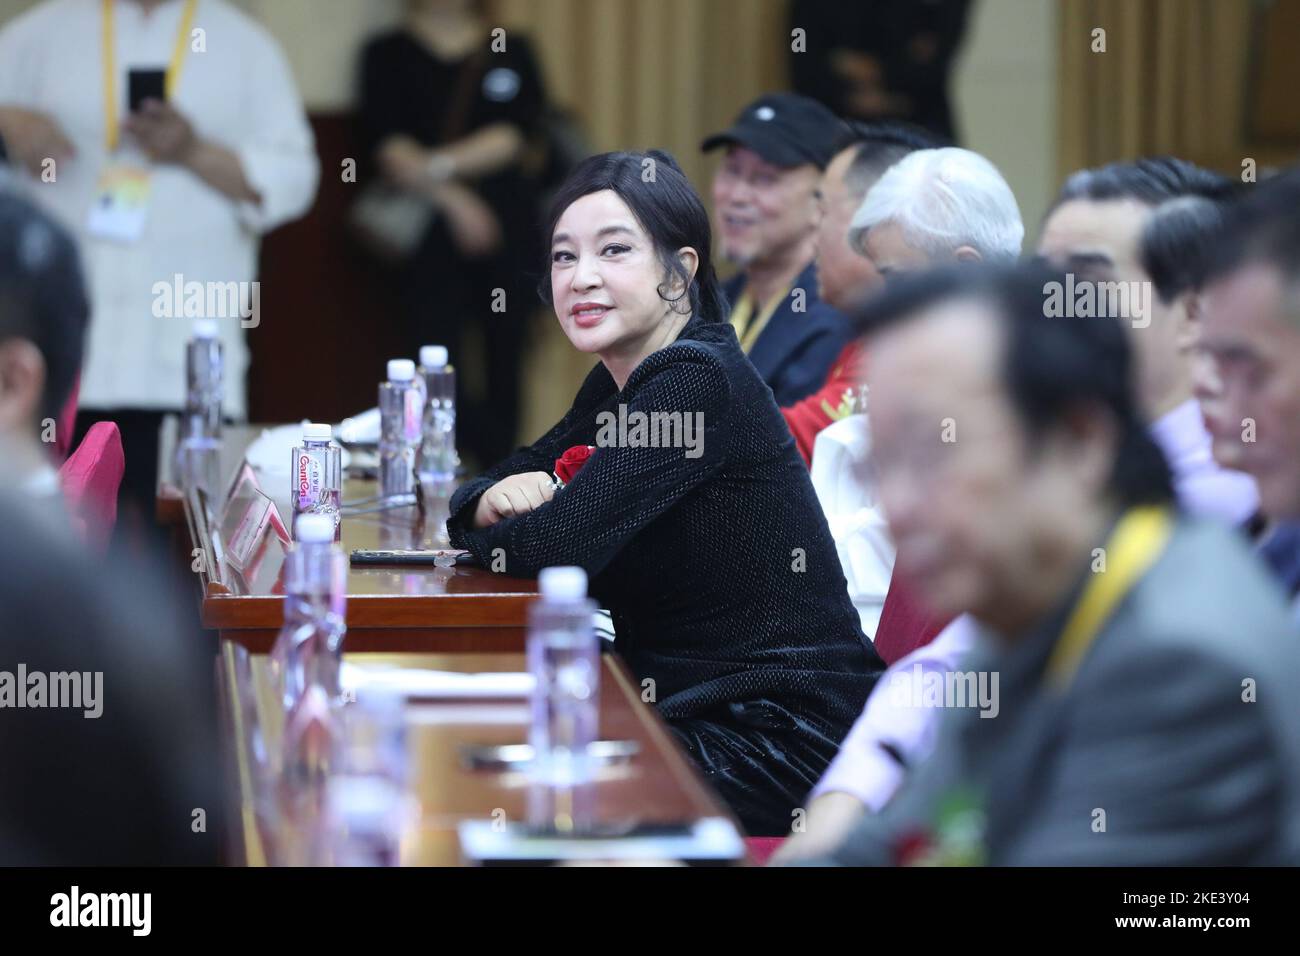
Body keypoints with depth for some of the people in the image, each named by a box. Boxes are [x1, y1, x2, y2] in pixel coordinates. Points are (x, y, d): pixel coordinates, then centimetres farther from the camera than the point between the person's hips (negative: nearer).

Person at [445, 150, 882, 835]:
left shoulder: (699, 381, -18)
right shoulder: (616, 382, 10)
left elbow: (551, 545, -22)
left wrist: (487, 523, 0)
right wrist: (494, 501, -8)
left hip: (783, 737, -8)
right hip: (685, 702, 8)